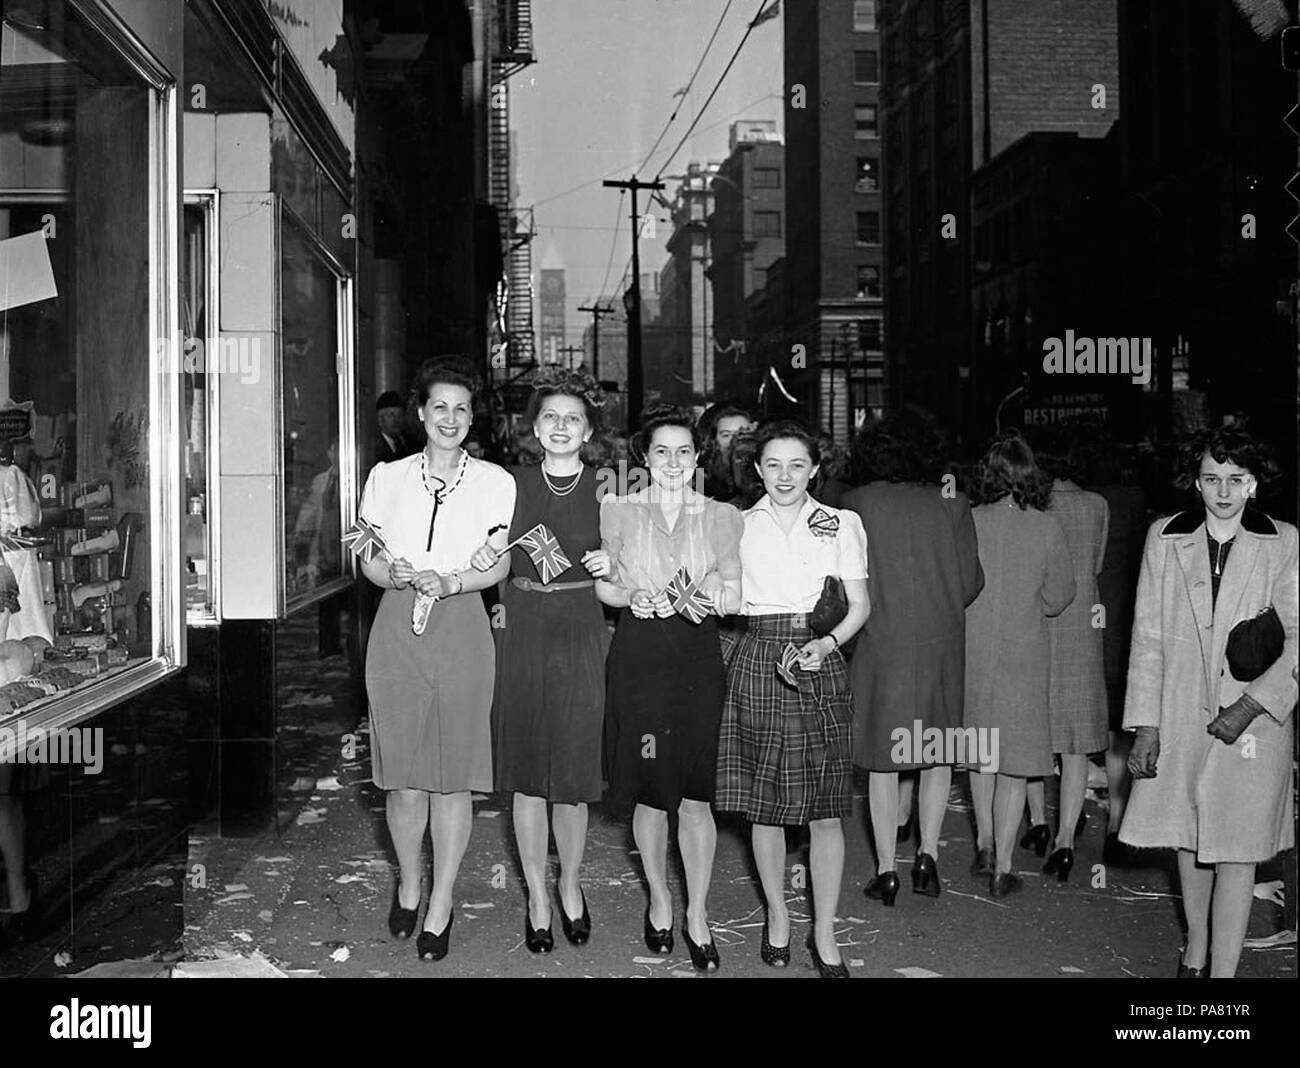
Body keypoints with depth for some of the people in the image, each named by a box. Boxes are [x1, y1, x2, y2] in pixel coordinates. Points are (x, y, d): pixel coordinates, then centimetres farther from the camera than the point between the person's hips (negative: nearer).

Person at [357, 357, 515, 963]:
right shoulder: (386, 478, 9)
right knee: (403, 775, 2)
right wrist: (397, 575, -14)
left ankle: (441, 906, 15)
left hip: (462, 630, -1)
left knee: (453, 775, 1)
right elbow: (369, 563, 8)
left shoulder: (494, 482, 6)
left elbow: (500, 564, 2)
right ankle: (408, 884, 26)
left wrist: (449, 582, -15)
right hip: (397, 631, 1)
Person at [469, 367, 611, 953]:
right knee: (526, 774, 6)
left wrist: (609, 569, -13)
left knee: (573, 771, 4)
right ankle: (537, 896, 21)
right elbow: (498, 567, 13)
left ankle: (571, 885, 27)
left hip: (581, 635, -1)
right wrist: (483, 562, -8)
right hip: (522, 634, 1)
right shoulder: (512, 483, 4)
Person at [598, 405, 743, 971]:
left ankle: (697, 915, 15)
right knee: (650, 792, 6)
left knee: (696, 794, 0)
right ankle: (659, 900, 26)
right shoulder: (618, 511, 5)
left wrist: (710, 596, -17)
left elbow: (734, 597, 4)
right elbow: (602, 585, 9)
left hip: (699, 657, 0)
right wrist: (631, 597, -11)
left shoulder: (721, 516, 7)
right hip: (639, 657, 0)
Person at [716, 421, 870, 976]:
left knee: (825, 809, 1)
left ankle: (824, 932, 14)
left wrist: (827, 644, -10)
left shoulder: (841, 525, 5)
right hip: (758, 665, 1)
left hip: (821, 665, 0)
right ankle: (777, 916, 26)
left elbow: (860, 605, 5)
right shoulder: (738, 526, 6)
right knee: (764, 804, 7)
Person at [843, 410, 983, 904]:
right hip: (943, 642, 1)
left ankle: (887, 870, 11)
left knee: (883, 760, 7)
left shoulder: (858, 503, -5)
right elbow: (971, 582, 0)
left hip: (881, 643, -1)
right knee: (938, 751, 16)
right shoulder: (952, 504, -1)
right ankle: (928, 853, 9)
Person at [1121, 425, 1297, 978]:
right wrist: (1145, 725, -2)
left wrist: (1250, 706, -14)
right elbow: (1148, 635, 2)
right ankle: (1194, 955, 34)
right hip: (1180, 718, 2)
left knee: (1236, 852, 1)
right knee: (1188, 842, 15)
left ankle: (1222, 971, 8)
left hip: (1253, 723, -2)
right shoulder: (1165, 538, 1)